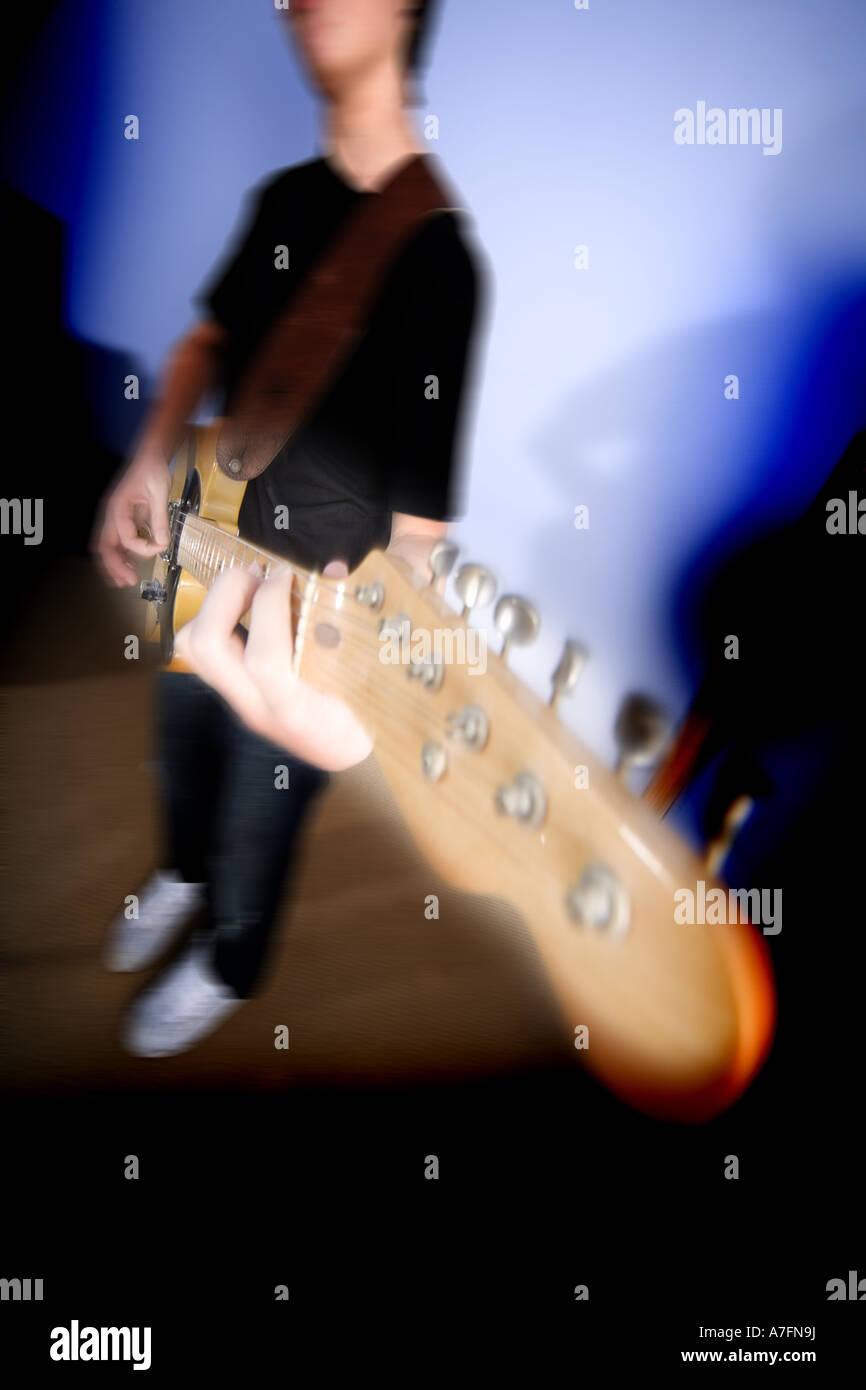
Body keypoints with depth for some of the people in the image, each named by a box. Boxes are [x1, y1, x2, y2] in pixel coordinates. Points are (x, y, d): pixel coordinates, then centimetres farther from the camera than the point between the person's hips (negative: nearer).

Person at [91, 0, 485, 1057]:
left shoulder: (436, 244, -21)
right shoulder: (283, 198, 1)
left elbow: (423, 491, -23)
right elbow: (214, 336, 14)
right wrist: (149, 463, 0)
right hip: (214, 546, 6)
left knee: (261, 802, 14)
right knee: (181, 738, 27)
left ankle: (229, 966, 44)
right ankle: (184, 872, 60)